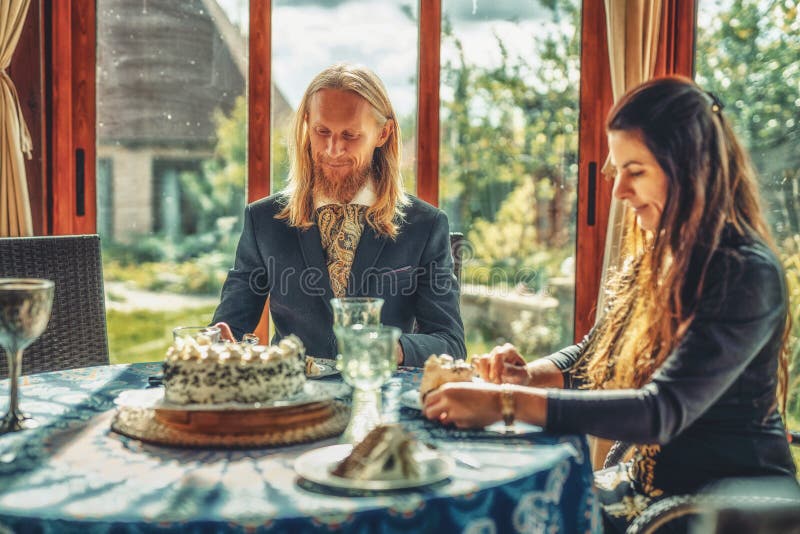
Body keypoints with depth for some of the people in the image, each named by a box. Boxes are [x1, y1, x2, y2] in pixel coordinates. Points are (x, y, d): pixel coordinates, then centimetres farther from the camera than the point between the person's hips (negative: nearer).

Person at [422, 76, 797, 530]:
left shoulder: (747, 275, -21)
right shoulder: (656, 257, 4)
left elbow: (664, 412, -29)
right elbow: (594, 356, 14)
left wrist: (506, 403, -33)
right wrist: (528, 375, -8)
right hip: (648, 481, 7)